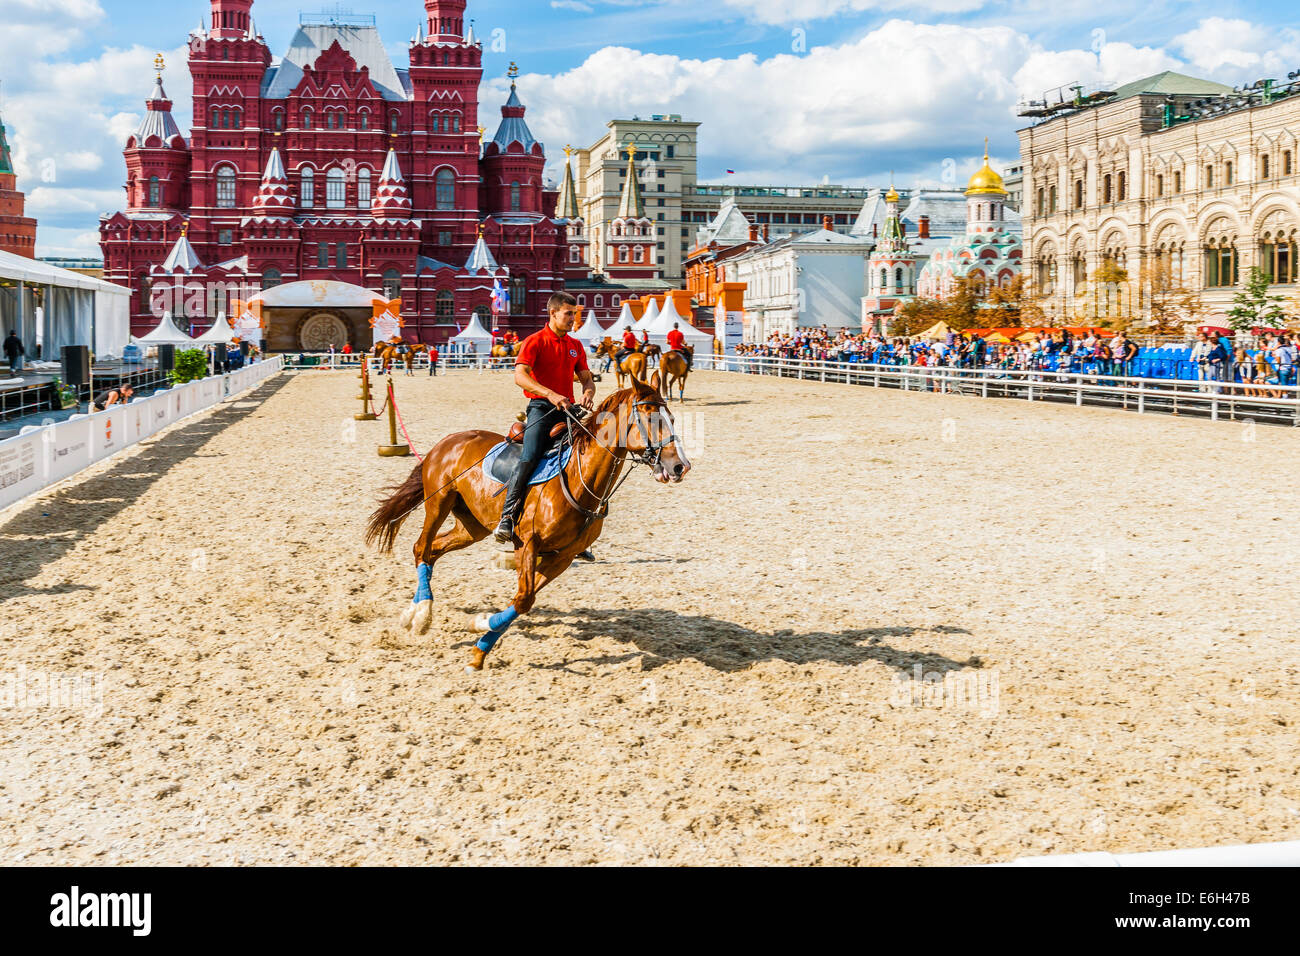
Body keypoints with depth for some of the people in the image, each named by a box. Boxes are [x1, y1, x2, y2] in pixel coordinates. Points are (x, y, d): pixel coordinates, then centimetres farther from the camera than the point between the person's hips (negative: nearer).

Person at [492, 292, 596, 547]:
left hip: (567, 409, 6)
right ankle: (506, 521, -26)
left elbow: (586, 378, 20)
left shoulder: (576, 346, 19)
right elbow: (520, 376, -15)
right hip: (541, 408, -6)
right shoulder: (535, 342, -1)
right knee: (529, 459, -24)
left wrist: (588, 393, -6)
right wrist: (550, 394, -29)